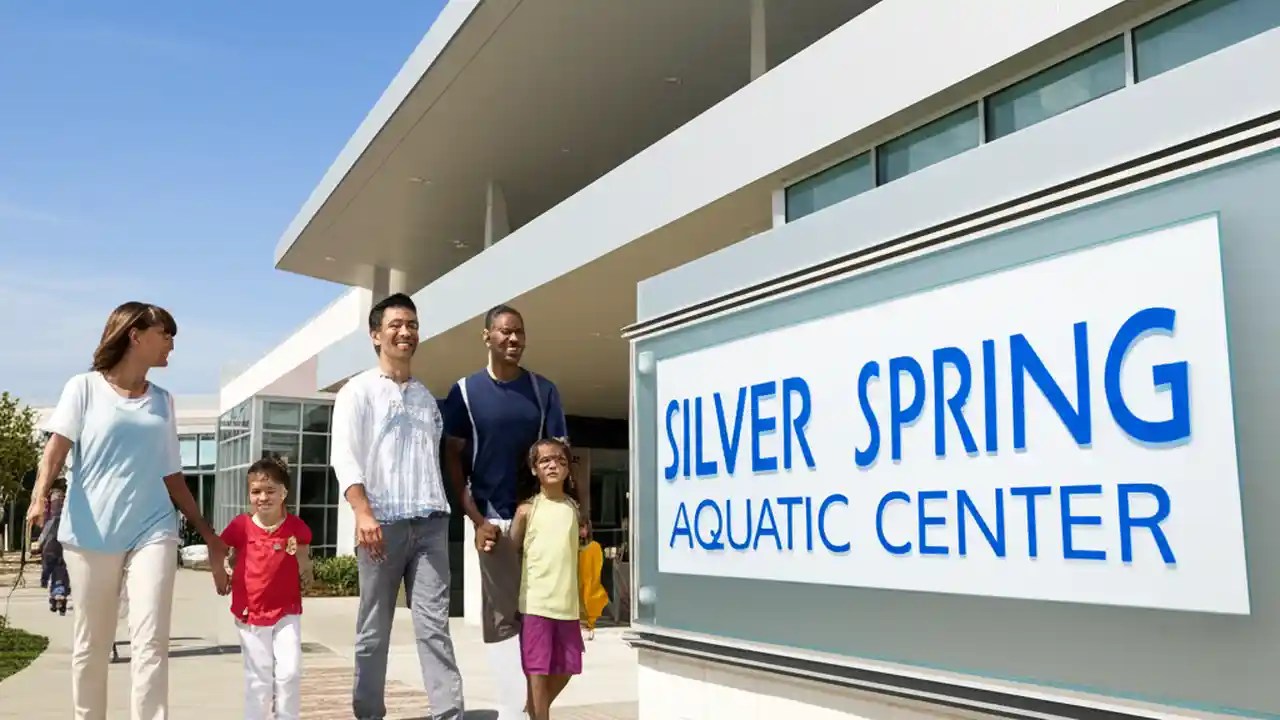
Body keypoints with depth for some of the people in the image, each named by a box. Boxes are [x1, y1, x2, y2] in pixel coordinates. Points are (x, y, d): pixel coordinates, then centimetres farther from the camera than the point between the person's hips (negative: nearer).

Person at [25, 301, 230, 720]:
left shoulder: (163, 401, 15)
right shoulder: (85, 388, 5)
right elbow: (57, 447, -7)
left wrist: (207, 532, 17)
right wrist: (40, 496, -27)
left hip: (152, 531, 2)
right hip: (90, 533, -2)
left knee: (150, 642, -8)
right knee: (91, 645, 8)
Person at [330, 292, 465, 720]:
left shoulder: (427, 397, 19)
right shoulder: (358, 391, 4)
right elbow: (344, 456, -7)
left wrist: (447, 508, 11)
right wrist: (363, 513, -20)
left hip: (430, 523, 4)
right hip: (383, 523, -3)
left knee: (434, 623, -2)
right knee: (374, 628, 4)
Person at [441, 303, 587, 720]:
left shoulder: (544, 390, 6)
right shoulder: (465, 391, 2)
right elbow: (452, 457, 1)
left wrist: (581, 507, -9)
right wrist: (475, 519, -8)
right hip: (495, 518, -2)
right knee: (502, 618, 1)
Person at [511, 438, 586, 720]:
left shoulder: (573, 508, 7)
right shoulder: (527, 510, -4)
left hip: (567, 604, 5)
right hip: (536, 603, -5)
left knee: (564, 670, 14)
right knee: (538, 671, -1)